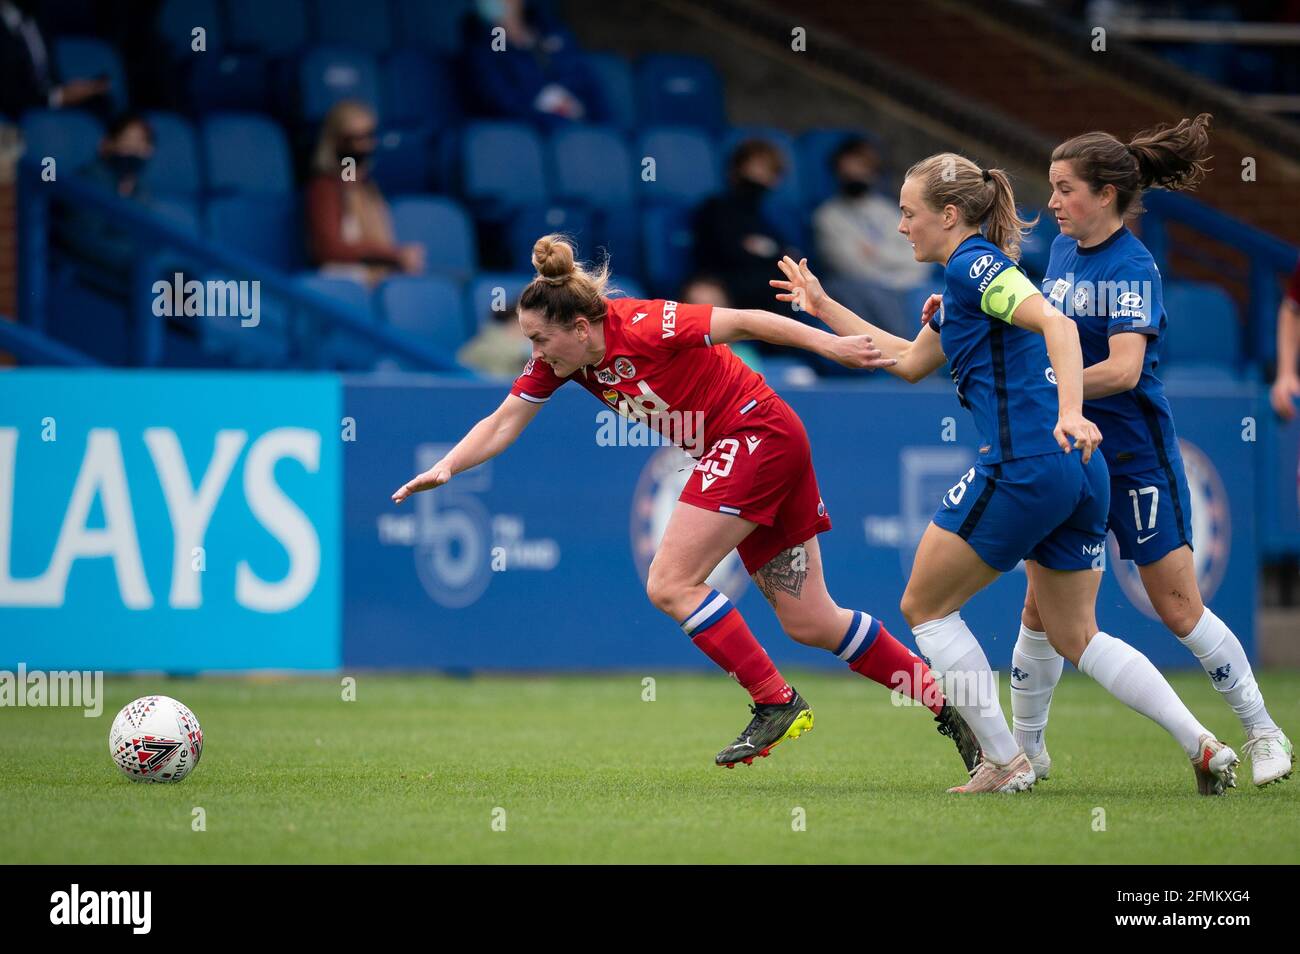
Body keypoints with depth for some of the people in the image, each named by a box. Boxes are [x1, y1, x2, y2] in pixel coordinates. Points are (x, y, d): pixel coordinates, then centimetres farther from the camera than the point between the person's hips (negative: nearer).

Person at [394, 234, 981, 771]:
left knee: (670, 584, -13)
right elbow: (501, 425, 3)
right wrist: (445, 469, -12)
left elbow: (742, 322, -18)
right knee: (809, 623, 7)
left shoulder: (640, 326, -22)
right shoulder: (558, 358, 0)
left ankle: (775, 704, -6)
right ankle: (945, 707, 12)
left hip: (757, 434, -9)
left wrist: (827, 344, -21)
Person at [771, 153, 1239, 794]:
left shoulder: (973, 263, -7)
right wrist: (824, 307, 37)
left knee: (925, 606, 7)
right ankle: (1203, 746, 2)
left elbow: (1055, 321, -22)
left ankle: (1004, 760, 4)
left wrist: (1070, 413, -35)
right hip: (1080, 475, 10)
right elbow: (909, 362, 35)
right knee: (1075, 637, 16)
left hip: (1022, 465, -10)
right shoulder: (970, 274, 23)